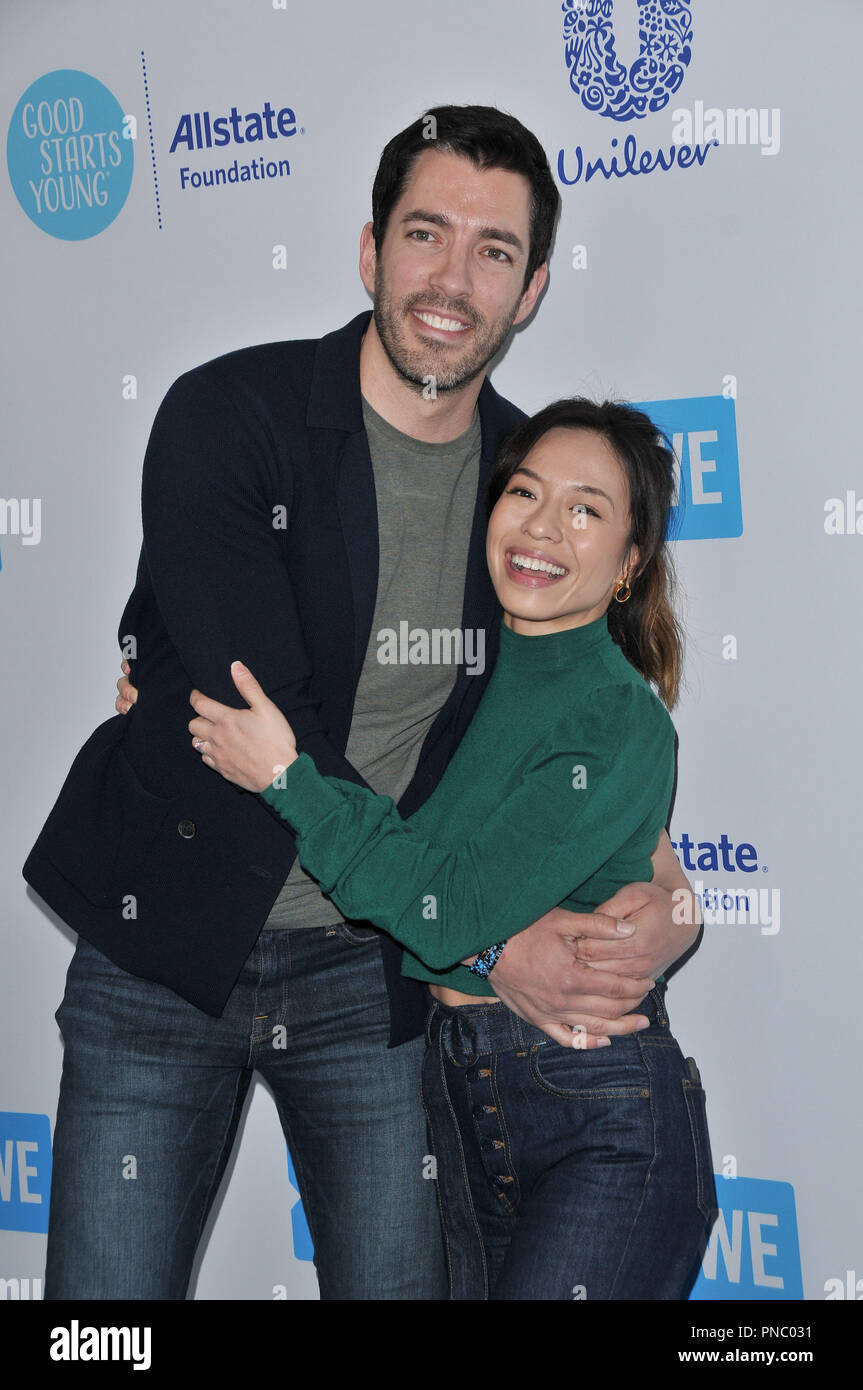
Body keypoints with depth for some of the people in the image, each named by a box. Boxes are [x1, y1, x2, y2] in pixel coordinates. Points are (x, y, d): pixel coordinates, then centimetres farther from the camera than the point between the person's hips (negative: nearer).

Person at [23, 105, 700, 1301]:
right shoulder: (225, 417, -13)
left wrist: (666, 896, -11)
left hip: (376, 967, 3)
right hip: (168, 946, -3)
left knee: (398, 1281, 10)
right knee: (105, 1307, 4)